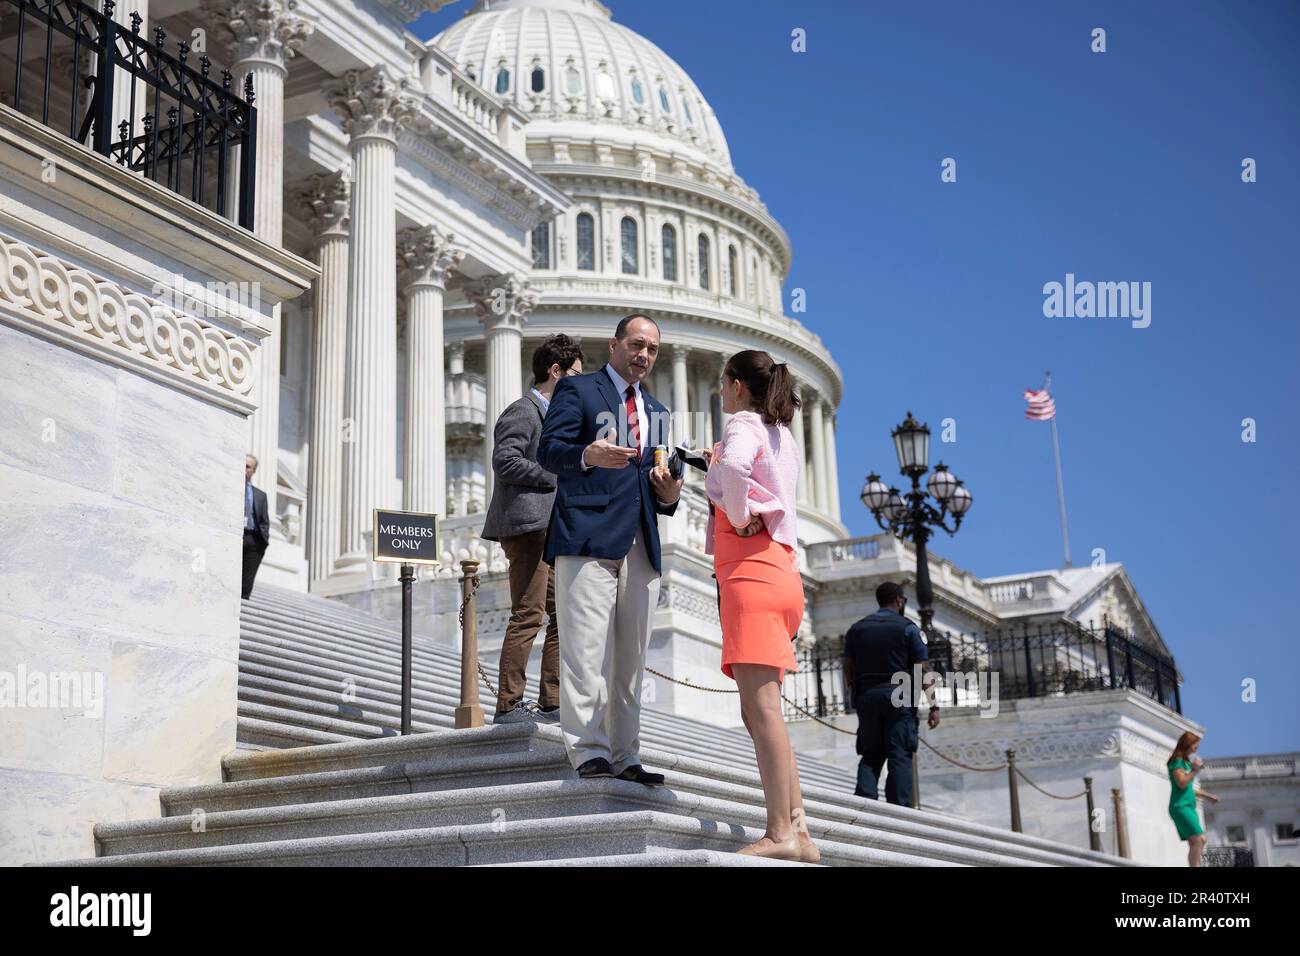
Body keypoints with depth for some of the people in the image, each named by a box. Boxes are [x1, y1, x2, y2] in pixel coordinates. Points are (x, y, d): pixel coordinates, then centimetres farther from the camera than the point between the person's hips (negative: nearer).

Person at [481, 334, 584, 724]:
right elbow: (505, 461, -19)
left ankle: (550, 703, 12)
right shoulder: (523, 411, -6)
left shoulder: (550, 414, 25)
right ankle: (508, 706, -9)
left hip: (549, 529, 11)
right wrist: (556, 474, -13)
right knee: (527, 616, -11)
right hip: (527, 526, -11)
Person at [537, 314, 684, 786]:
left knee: (631, 657, 4)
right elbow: (548, 449, -7)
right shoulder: (577, 389, 8)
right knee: (585, 650, -12)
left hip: (641, 545, 6)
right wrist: (588, 455, -27)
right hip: (588, 536, -6)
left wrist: (668, 494, 4)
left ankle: (624, 757, 6)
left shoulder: (658, 413, 27)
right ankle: (588, 751, -11)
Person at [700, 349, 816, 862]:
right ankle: (798, 829, 4)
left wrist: (739, 516, -12)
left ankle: (780, 833, -18)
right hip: (779, 567, 9)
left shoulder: (743, 424, -4)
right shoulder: (782, 436, 21)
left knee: (760, 705, -14)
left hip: (750, 572, -9)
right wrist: (713, 462, 34)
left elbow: (733, 466, -26)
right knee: (758, 710, 8)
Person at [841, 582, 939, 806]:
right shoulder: (908, 628, 2)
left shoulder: (857, 628, 13)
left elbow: (848, 668, 11)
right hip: (899, 697, -4)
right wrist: (933, 705, -2)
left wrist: (855, 698, 18)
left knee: (871, 756, 8)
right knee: (900, 756, -4)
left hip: (866, 697, 4)